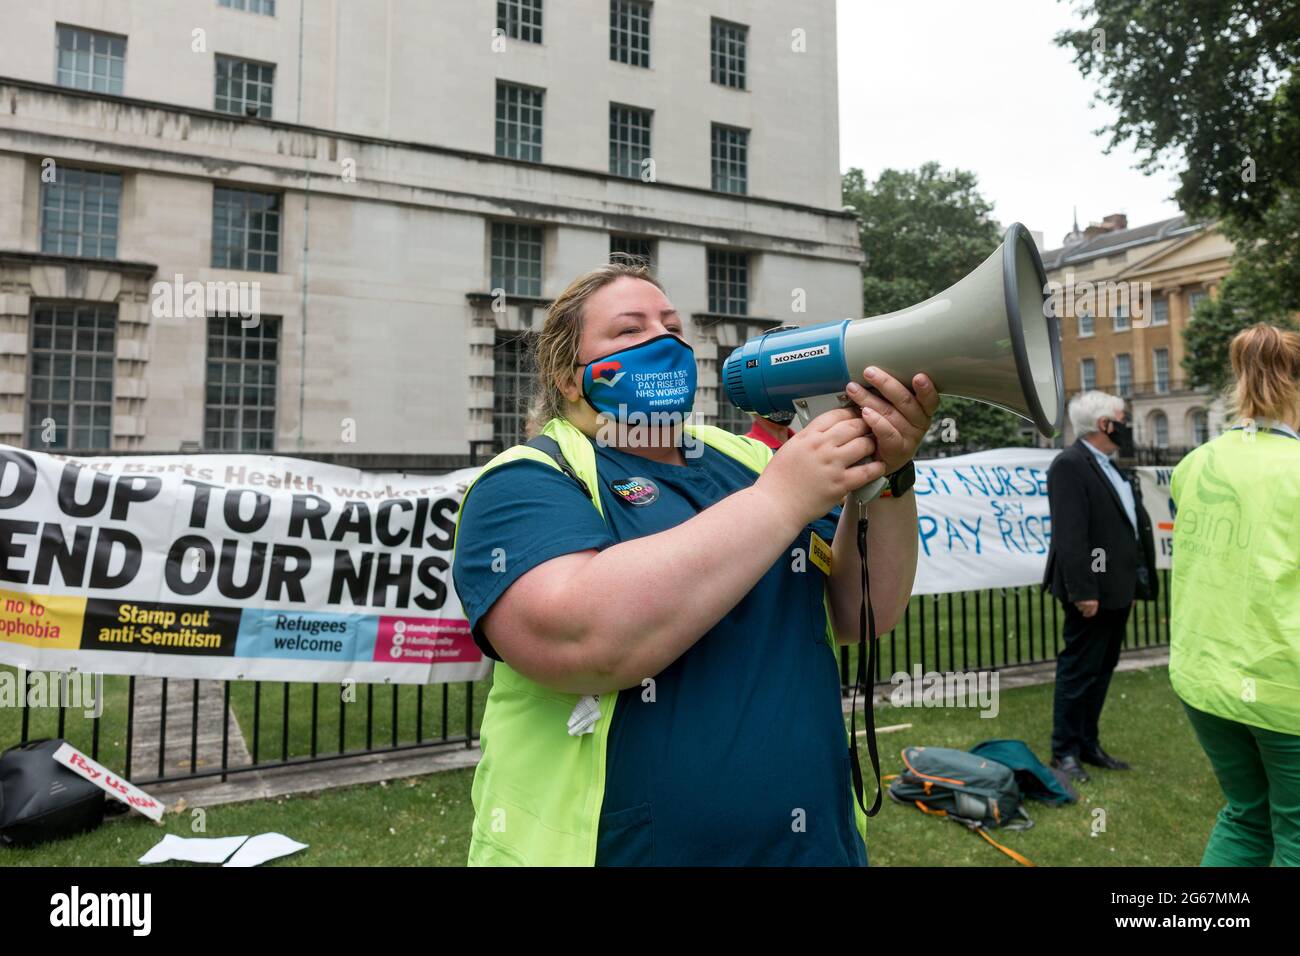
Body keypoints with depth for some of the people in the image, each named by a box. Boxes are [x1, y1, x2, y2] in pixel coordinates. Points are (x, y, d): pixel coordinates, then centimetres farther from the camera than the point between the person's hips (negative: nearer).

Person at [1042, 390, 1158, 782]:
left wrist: (1137, 581, 13)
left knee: (1102, 670, 16)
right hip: (1094, 592, -10)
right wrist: (1083, 591, -24)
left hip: (1117, 589, 10)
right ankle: (1064, 751, 13)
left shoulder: (1109, 466, 15)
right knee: (1079, 671, 0)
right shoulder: (1070, 465, -16)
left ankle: (1088, 744, 28)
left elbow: (1131, 523, 17)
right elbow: (1070, 535, -22)